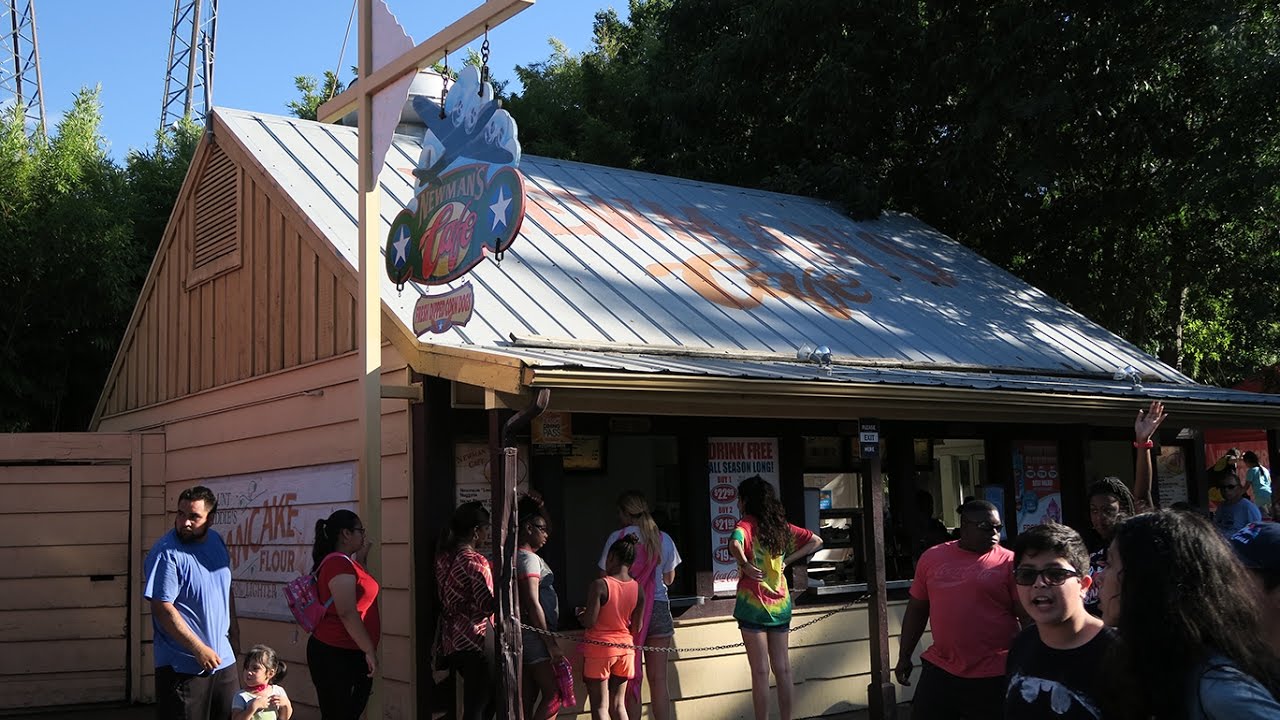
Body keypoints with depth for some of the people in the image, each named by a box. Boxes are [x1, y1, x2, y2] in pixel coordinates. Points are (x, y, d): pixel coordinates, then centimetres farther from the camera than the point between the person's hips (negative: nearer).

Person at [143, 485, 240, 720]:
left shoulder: (217, 541, 6)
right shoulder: (165, 554, -17)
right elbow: (163, 609, -20)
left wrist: (233, 627, 19)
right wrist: (200, 649, -19)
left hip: (223, 658, 7)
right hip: (183, 665, -7)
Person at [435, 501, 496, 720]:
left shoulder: (444, 557, 8)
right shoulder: (475, 561, -16)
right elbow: (487, 606, -21)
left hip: (450, 640, 8)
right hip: (475, 640, -8)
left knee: (479, 699, 20)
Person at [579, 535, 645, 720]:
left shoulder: (599, 585, -16)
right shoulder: (638, 589, -2)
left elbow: (589, 621, -17)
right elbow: (636, 626, 3)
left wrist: (580, 614, 4)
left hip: (599, 647, -4)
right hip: (624, 648, 5)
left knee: (600, 705, 2)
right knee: (618, 703, 14)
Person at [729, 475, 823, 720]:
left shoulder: (746, 524, -10)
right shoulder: (782, 526, 8)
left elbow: (735, 545, -33)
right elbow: (816, 541, 14)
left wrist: (745, 565, -20)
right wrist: (786, 561, 9)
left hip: (753, 604, -5)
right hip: (781, 603, 6)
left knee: (760, 671, -1)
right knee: (782, 668, 11)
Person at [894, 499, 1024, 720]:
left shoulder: (1009, 562, -4)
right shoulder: (932, 557, 6)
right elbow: (917, 610, 14)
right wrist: (904, 656, 14)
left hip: (992, 677, -3)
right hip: (939, 670, 3)